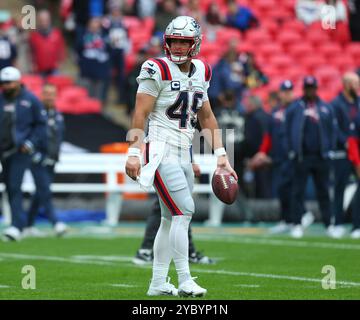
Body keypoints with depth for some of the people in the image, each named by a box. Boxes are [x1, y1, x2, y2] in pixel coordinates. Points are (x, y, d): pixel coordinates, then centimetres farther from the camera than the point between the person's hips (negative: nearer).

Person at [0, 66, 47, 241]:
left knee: (14, 186, -14)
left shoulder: (30, 100, -2)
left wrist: (31, 143, -8)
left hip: (21, 150, -4)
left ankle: (16, 226, -17)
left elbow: (41, 124, 4)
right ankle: (19, 224, 18)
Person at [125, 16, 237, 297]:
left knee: (171, 219, 10)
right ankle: (185, 281, -13)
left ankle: (158, 283, 17)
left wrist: (220, 155, 14)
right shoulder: (158, 70, -9)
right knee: (184, 211, -15)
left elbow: (207, 117, 18)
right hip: (161, 151, -7)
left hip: (184, 154, 7)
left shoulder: (200, 73, 11)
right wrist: (133, 152, -17)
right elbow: (140, 114, -11)